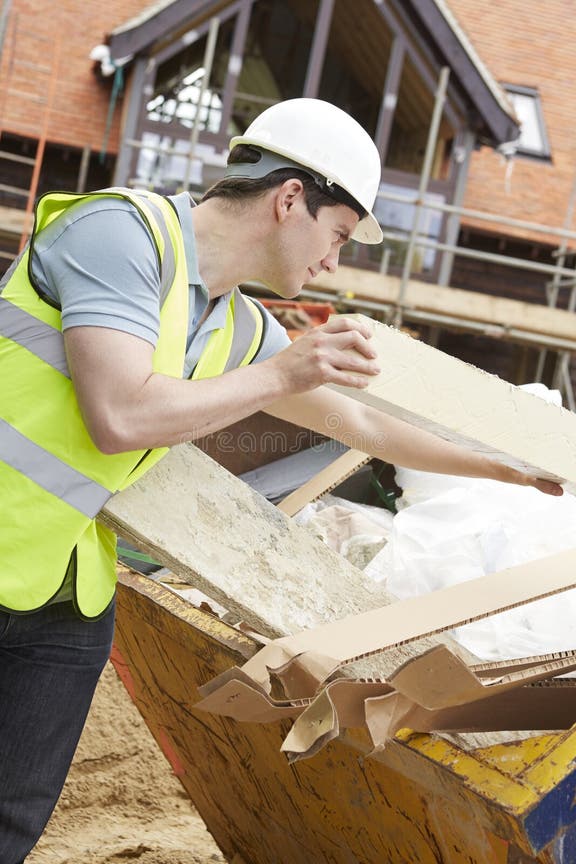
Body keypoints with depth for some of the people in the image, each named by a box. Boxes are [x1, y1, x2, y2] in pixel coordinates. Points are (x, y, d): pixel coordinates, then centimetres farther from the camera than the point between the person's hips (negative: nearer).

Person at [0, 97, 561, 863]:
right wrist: (282, 374, -15)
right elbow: (121, 416, -27)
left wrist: (519, 473, 27)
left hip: (68, 596, 7)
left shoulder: (241, 329, 8)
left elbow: (362, 424, 21)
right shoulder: (122, 230, -15)